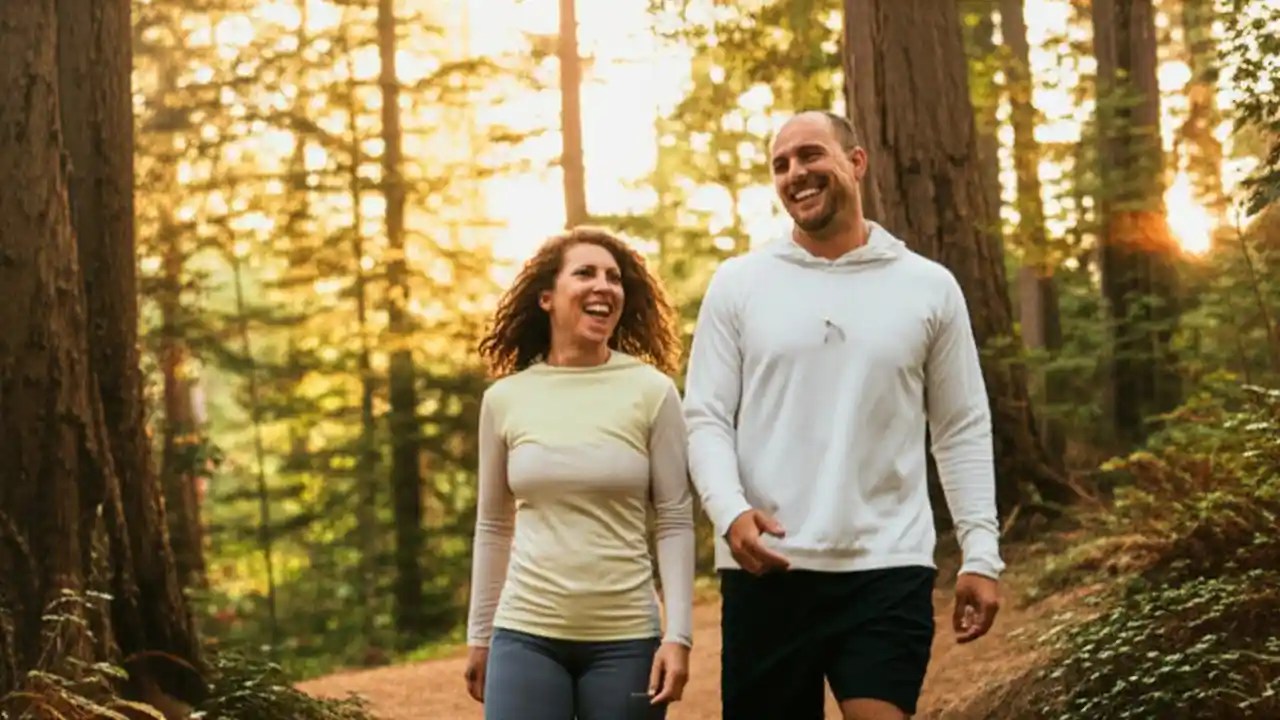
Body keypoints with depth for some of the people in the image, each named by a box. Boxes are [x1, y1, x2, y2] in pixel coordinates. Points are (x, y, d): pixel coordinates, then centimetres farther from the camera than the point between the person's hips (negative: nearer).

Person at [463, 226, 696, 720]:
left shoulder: (651, 392, -2)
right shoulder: (504, 399, 4)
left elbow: (675, 522, -2)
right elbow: (493, 527, 12)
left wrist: (678, 635, -9)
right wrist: (479, 635, 13)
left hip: (625, 638, -1)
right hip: (525, 634, 1)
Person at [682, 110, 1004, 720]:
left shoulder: (930, 288, 7)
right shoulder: (737, 283, 6)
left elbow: (962, 430, 9)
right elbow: (705, 418, 2)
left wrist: (981, 553, 1)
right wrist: (731, 510, -16)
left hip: (888, 567, -1)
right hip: (766, 570, 1)